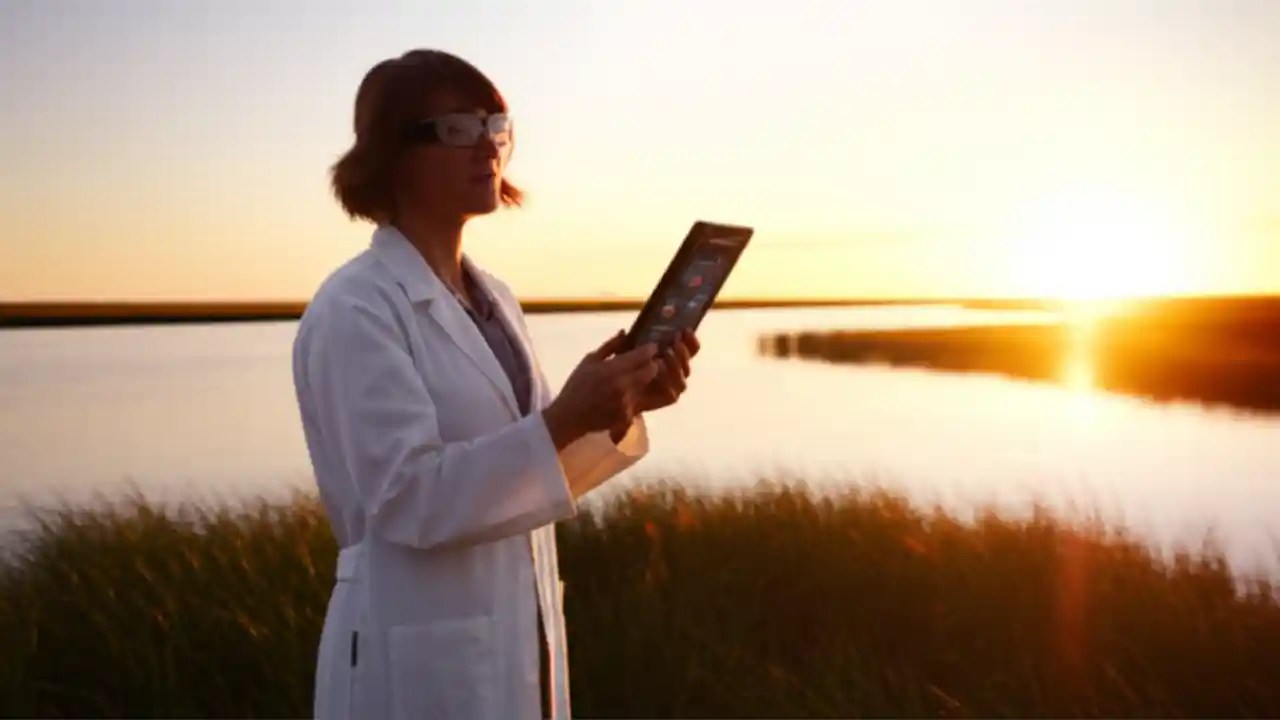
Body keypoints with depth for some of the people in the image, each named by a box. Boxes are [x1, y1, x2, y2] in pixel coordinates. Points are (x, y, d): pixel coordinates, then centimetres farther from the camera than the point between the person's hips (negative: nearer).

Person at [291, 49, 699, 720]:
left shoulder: (494, 300, 9)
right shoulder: (352, 309, -14)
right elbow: (408, 499, -22)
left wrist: (620, 408, -5)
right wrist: (565, 418, -29)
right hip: (420, 660, -7)